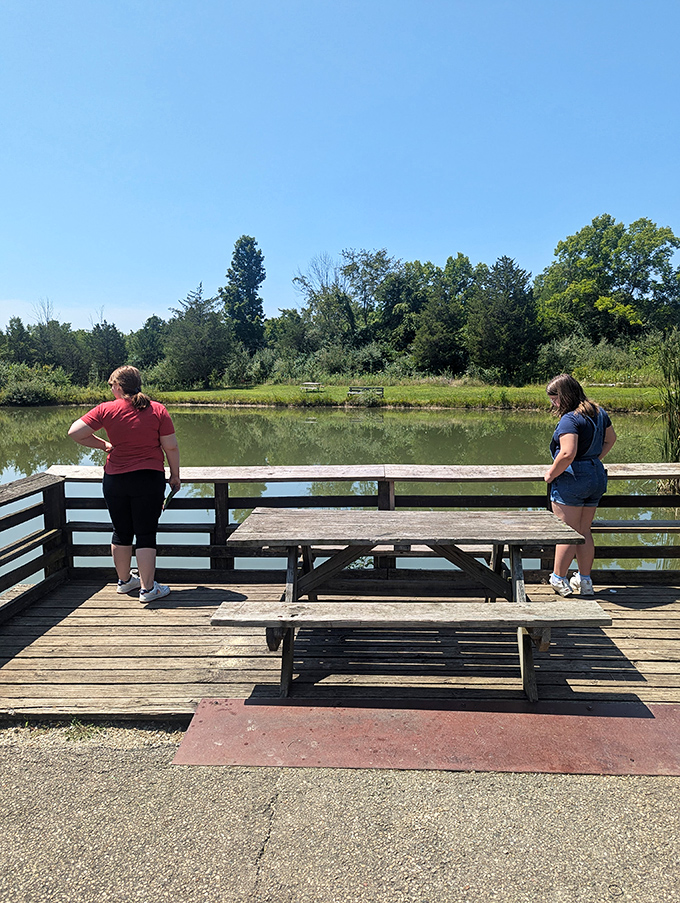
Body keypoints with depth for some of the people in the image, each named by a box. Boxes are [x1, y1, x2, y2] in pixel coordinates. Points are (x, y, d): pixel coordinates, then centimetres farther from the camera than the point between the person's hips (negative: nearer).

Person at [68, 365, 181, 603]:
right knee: (146, 535, 3)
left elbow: (75, 432, -6)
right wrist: (175, 476, 6)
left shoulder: (106, 410, -3)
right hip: (149, 479, -2)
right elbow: (171, 447, -6)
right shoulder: (157, 410, -5)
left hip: (114, 480, 2)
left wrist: (104, 445, 6)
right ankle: (147, 588, 7)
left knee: (121, 533, 16)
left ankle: (125, 580, 33)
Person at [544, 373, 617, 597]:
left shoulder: (570, 420, -19)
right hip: (597, 476, 9)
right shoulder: (599, 412, 9)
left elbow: (567, 454, -29)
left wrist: (551, 473, -15)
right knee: (584, 532, 16)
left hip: (571, 478, -8)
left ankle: (559, 579, 12)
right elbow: (610, 439, 24)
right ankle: (585, 581, 22)